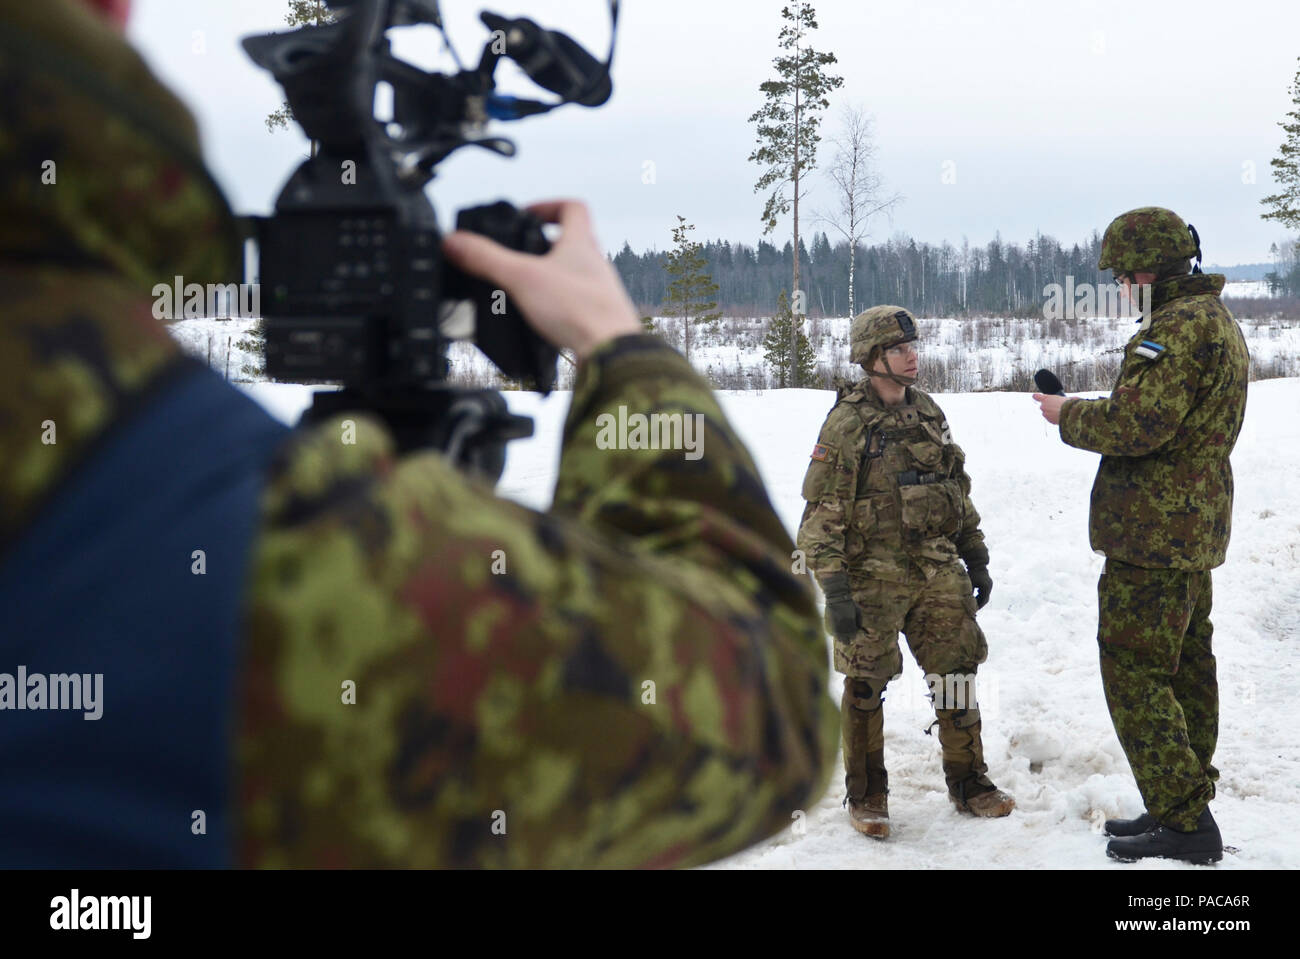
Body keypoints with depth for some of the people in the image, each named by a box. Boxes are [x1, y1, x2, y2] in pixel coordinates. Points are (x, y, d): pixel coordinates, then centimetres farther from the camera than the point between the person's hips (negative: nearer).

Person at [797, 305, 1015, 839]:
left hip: (939, 573, 5)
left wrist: (976, 559, 16)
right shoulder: (847, 424, -10)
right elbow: (822, 515, -12)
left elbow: (959, 490, 19)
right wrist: (834, 590, -17)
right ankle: (866, 797, 18)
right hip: (873, 578, -5)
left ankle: (968, 782, 24)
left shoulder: (929, 413, 10)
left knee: (957, 673, 8)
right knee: (865, 686, 3)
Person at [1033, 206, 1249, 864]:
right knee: (1185, 668, 15)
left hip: (1153, 533, -11)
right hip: (1193, 531, 11)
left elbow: (1135, 425, -25)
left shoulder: (1182, 327, -19)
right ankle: (1187, 806, 24)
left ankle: (1184, 823, -4)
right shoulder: (1215, 319, 16)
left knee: (1133, 673, -6)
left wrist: (1069, 415, -8)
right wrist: (1085, 413, 7)